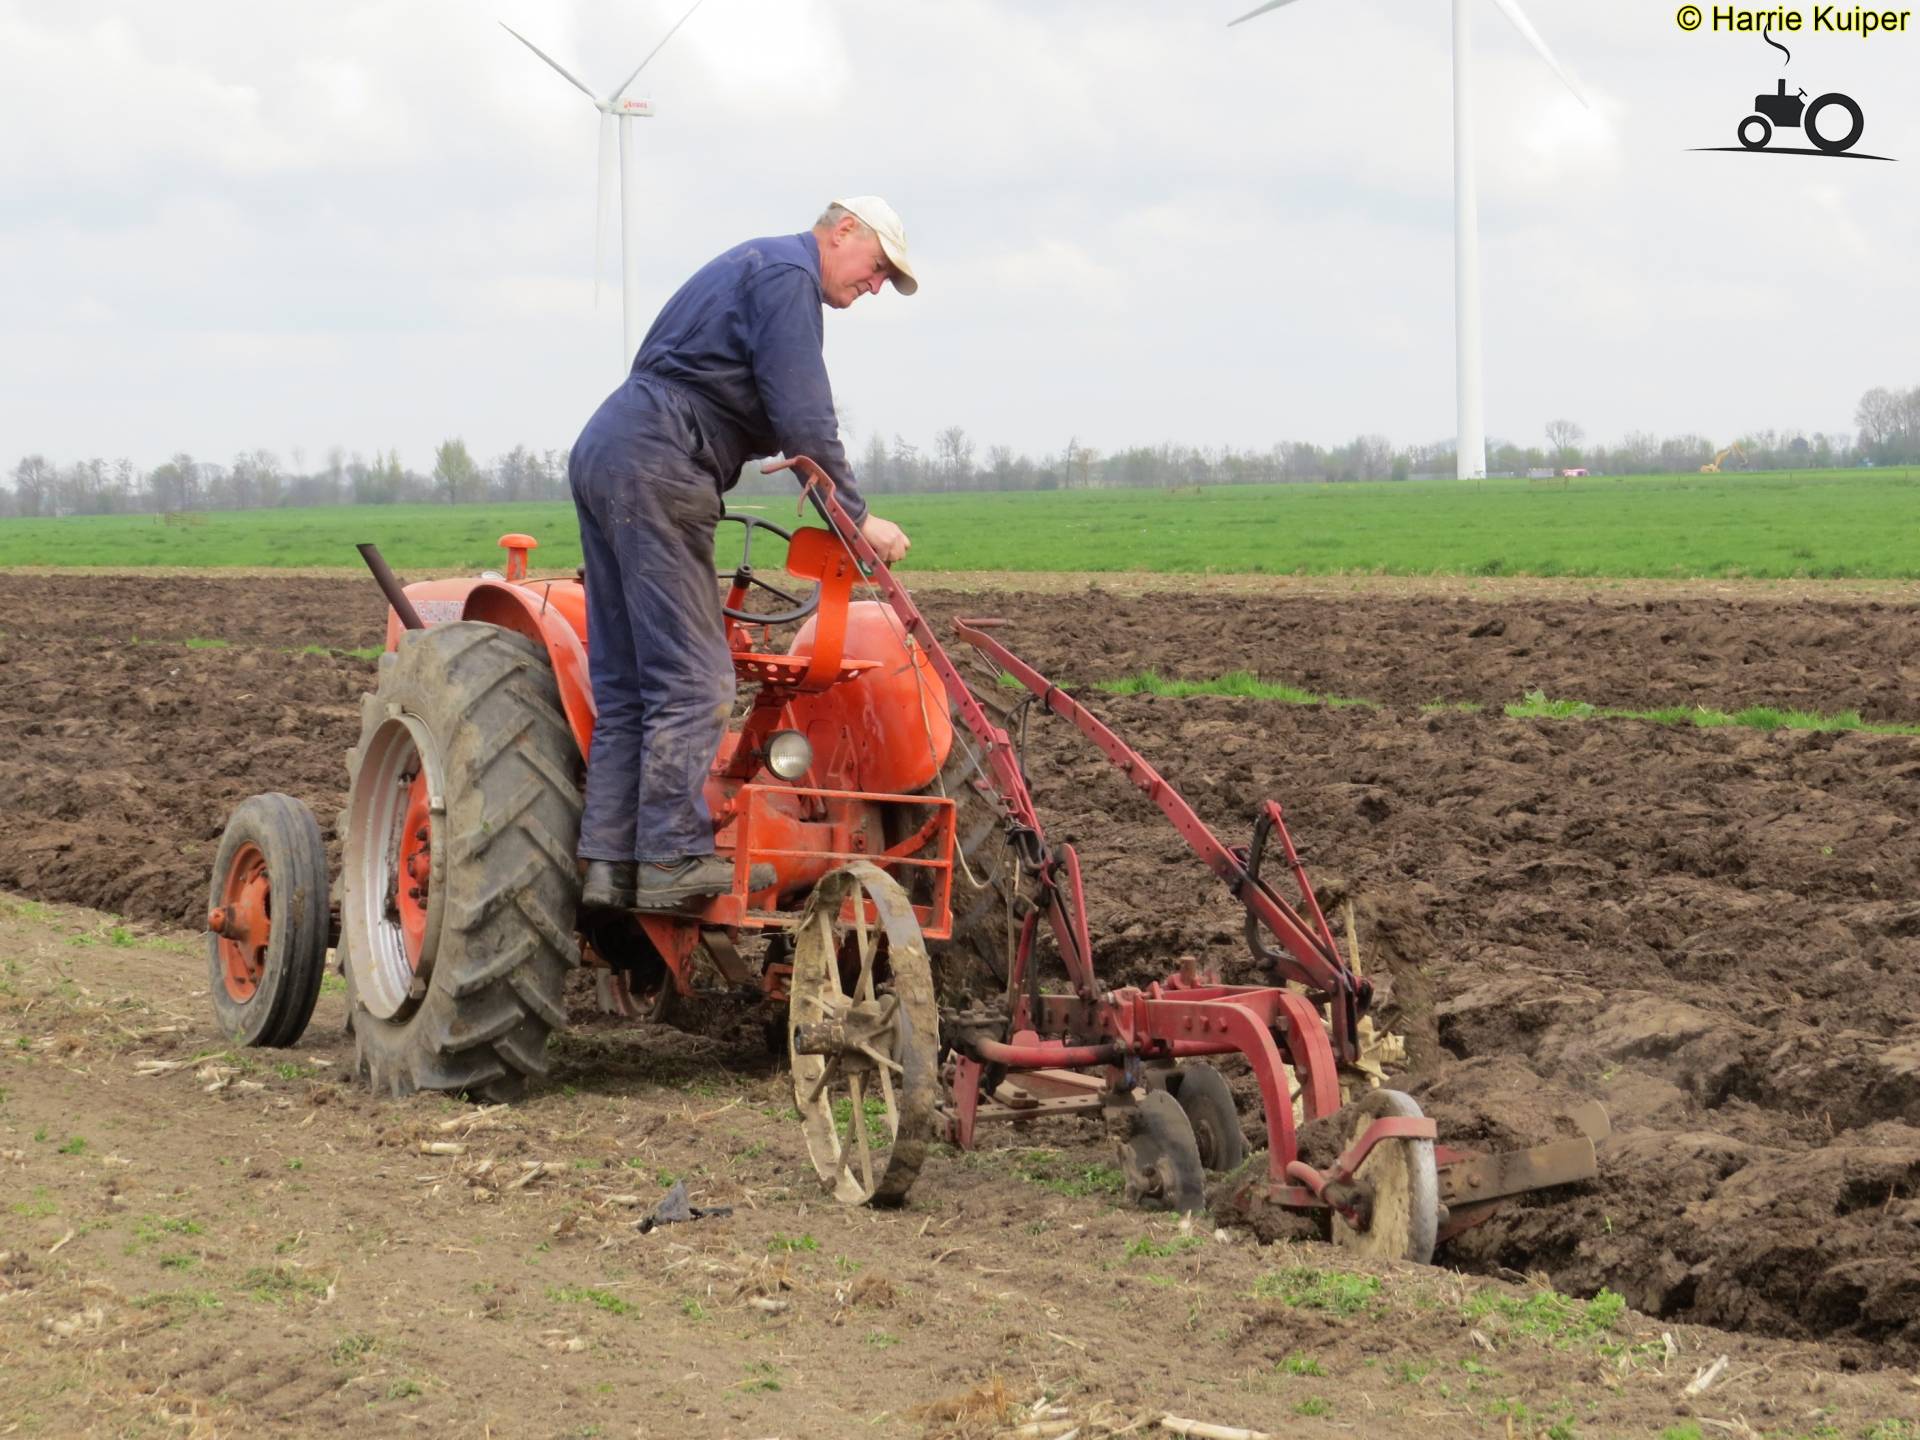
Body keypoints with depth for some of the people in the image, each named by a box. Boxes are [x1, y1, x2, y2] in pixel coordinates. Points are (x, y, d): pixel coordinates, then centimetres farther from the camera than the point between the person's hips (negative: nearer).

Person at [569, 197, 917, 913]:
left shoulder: (754, 265, 27)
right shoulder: (788, 274, -4)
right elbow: (803, 419, -13)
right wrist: (857, 517, -9)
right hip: (656, 469, -10)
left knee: (625, 685, 8)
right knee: (691, 679, -9)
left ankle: (608, 861, 6)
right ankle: (674, 858, -10)